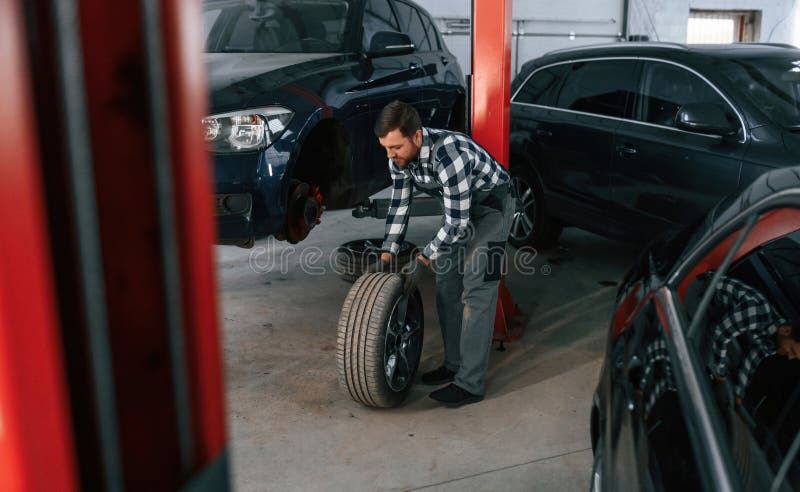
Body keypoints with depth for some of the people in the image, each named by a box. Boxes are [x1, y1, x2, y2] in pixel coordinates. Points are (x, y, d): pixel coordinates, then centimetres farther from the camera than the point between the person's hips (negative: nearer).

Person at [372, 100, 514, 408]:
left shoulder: (449, 155, -37)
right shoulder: (400, 155, -14)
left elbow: (457, 223, -31)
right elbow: (399, 205, -2)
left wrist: (423, 260, -26)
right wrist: (386, 255, -7)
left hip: (491, 205, -8)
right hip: (458, 210, 8)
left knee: (476, 291, -12)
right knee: (446, 286, 9)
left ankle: (470, 384, -8)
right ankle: (454, 364, 22)